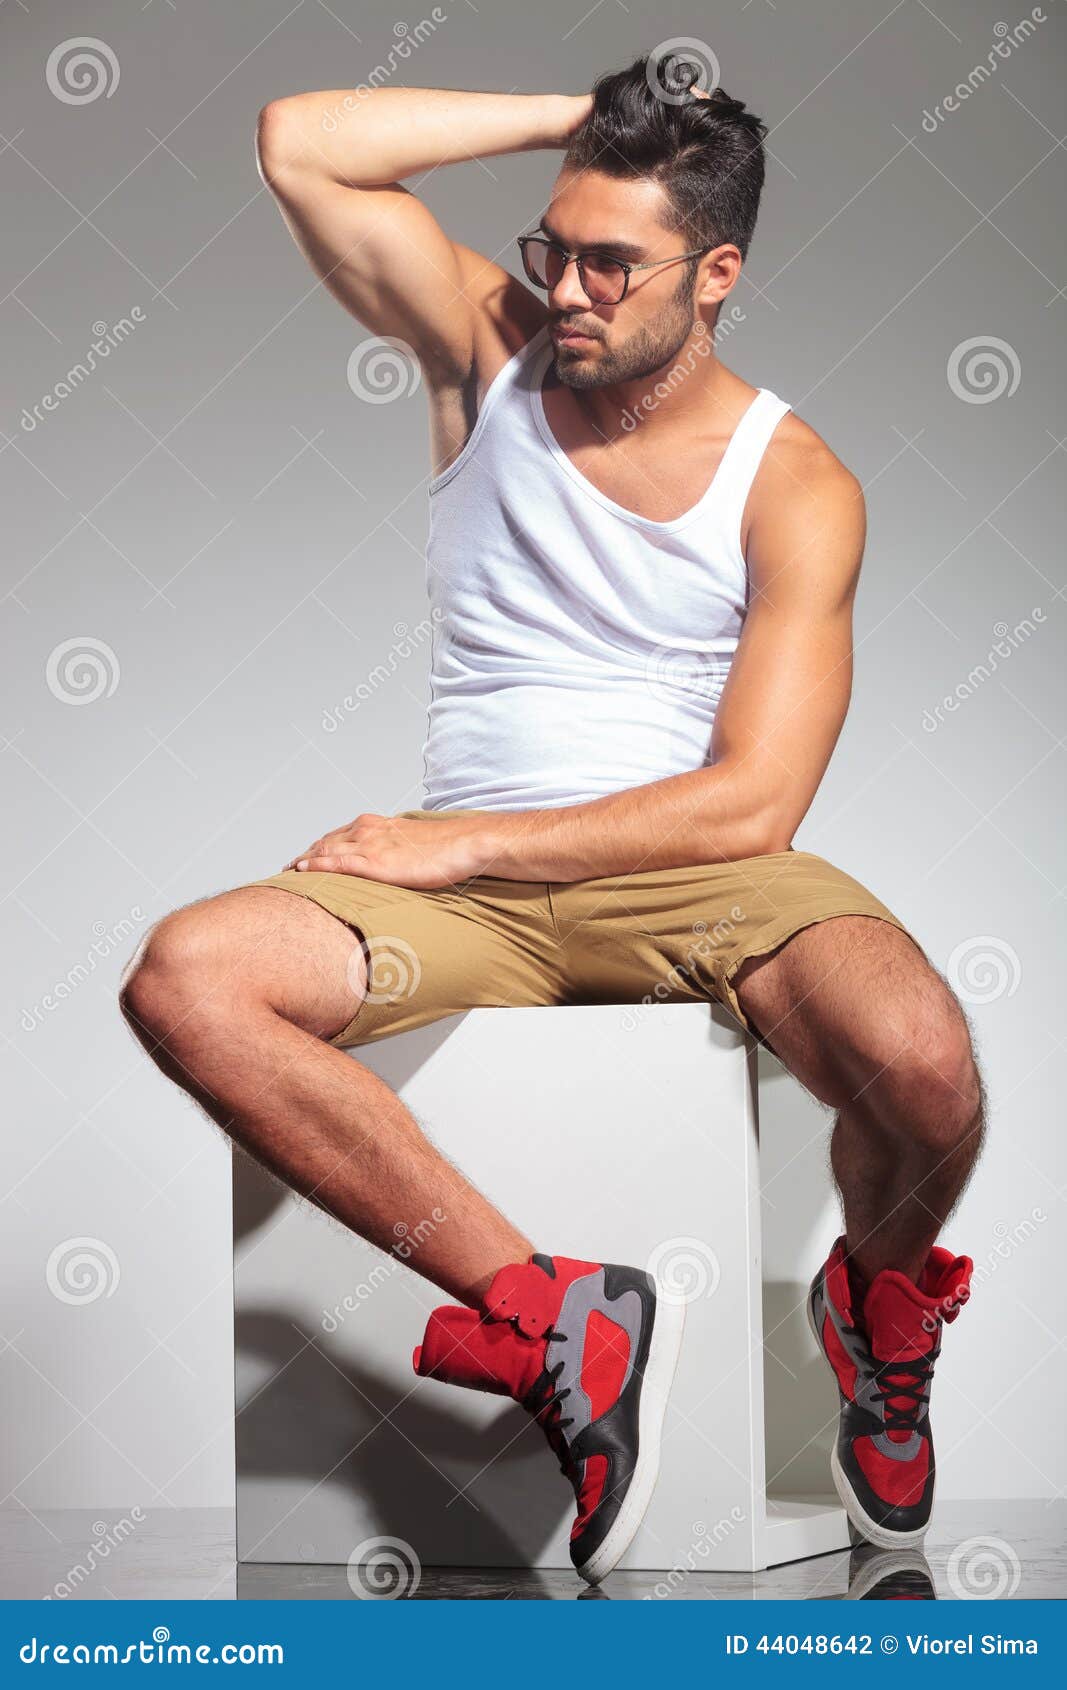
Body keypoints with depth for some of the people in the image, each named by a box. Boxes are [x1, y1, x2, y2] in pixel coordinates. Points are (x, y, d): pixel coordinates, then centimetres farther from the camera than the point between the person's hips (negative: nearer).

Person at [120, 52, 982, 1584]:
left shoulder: (793, 485, -3)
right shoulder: (491, 348, 6)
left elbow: (752, 803, -13)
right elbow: (297, 143, -5)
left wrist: (458, 842, -16)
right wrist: (576, 119, -4)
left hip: (697, 876, -2)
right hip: (468, 874, 3)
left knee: (924, 1068, -33)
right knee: (183, 980, -26)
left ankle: (883, 1312, 6)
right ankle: (560, 1322, -21)